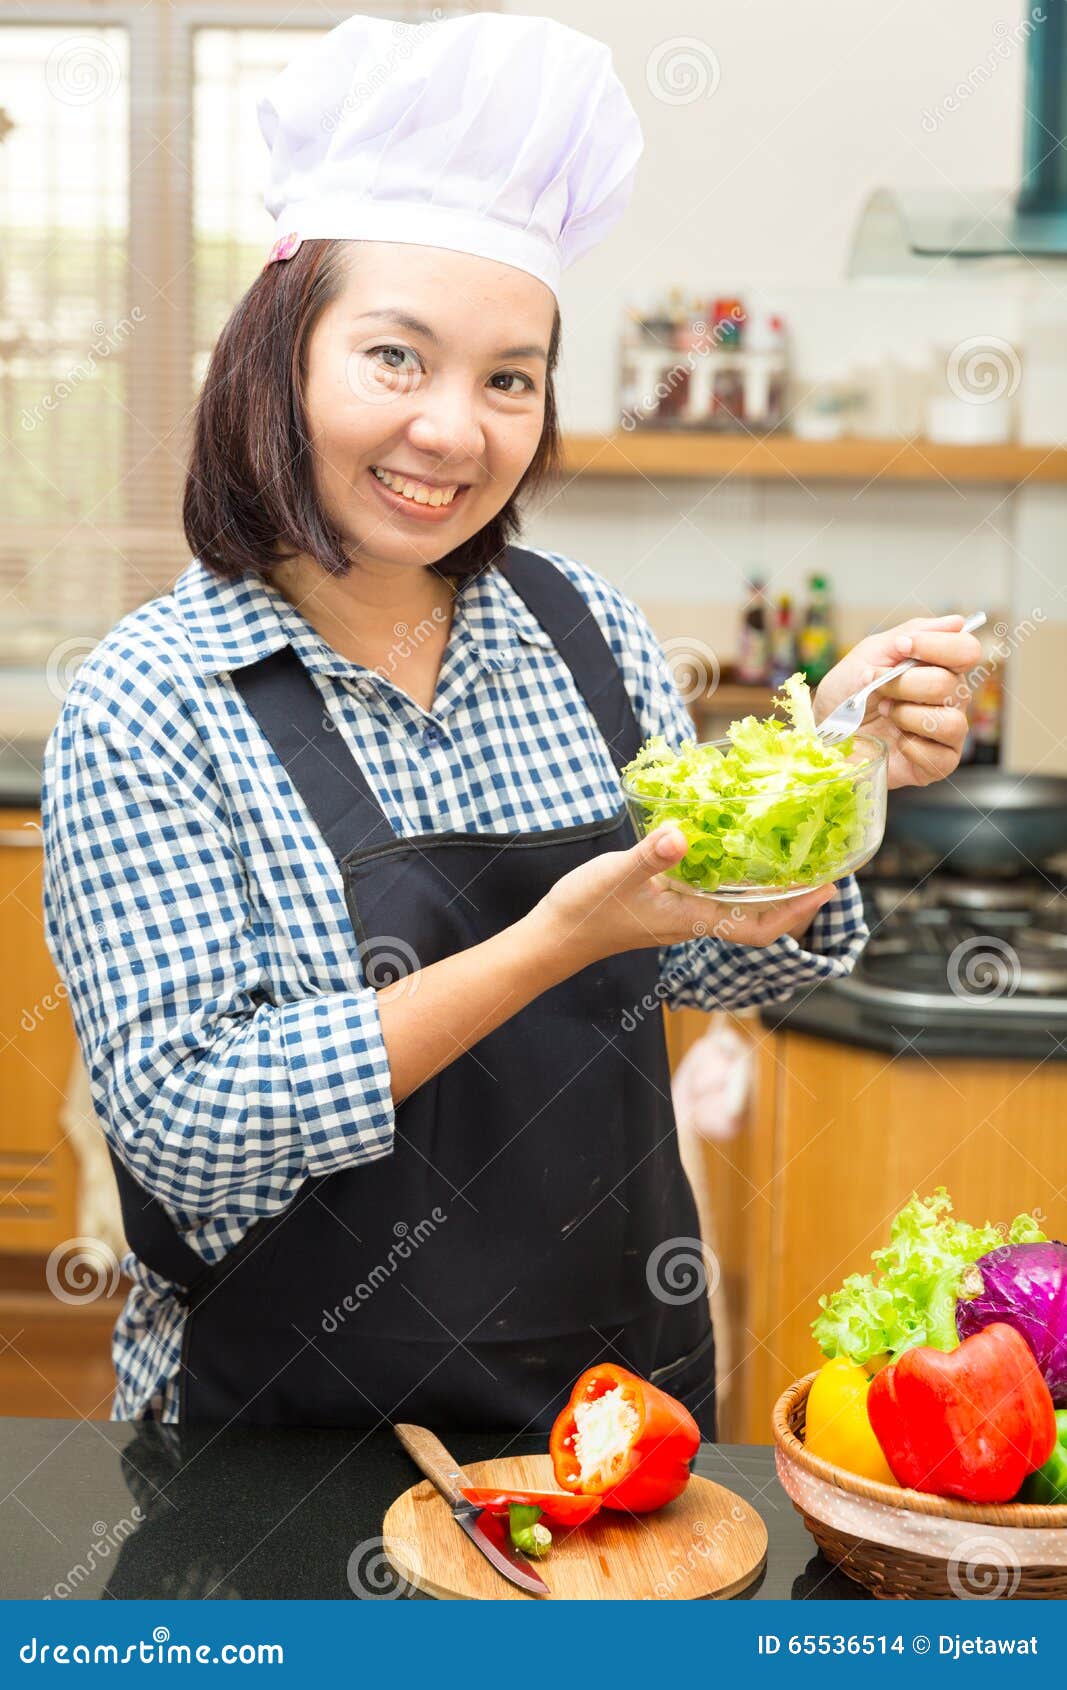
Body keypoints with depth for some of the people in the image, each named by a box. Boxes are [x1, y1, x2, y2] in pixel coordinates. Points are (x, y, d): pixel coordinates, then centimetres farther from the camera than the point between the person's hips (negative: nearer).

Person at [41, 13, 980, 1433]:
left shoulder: (587, 628, -5)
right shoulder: (151, 702, -17)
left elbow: (717, 960, 1)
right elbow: (187, 1138, -22)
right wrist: (554, 944, -29)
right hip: (291, 1429, -4)